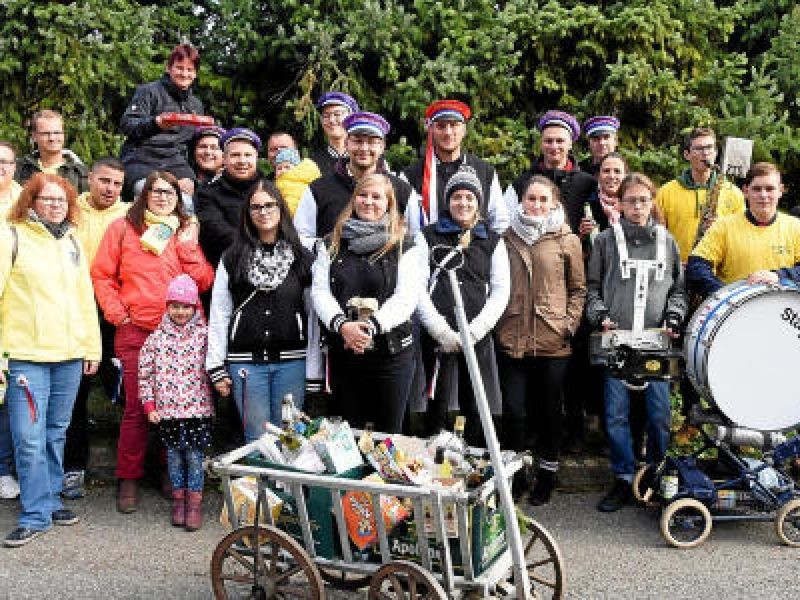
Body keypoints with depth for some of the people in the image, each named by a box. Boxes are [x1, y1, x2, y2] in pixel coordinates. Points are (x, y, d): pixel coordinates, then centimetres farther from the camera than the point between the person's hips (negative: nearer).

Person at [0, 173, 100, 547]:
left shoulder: (72, 242, 15)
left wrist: (92, 348, 13)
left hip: (70, 354, 5)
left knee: (56, 434, 12)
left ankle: (50, 501, 24)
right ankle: (35, 515, 3)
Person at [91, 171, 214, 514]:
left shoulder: (187, 233, 13)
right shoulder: (123, 228, 6)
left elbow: (205, 282, 5)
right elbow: (102, 274, 4)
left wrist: (187, 247, -4)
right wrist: (117, 313, -6)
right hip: (137, 332, -2)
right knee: (137, 407, -2)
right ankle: (129, 479, 11)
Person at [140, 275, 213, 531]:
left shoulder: (204, 336, 0)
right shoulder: (156, 337, 3)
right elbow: (145, 373, 6)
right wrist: (149, 406, 3)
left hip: (197, 408, -2)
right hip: (167, 409, 2)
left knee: (194, 455, 0)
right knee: (174, 455, 10)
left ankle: (195, 503, 11)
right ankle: (178, 500, 23)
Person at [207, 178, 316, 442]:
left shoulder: (301, 258, 6)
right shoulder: (233, 258, 5)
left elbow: (314, 312, 5)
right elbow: (219, 314, 4)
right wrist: (216, 367, 0)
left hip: (291, 361, 1)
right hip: (246, 361, 0)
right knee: (256, 438, 3)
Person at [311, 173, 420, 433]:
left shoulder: (403, 246, 2)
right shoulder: (331, 244, 10)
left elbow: (406, 297, -8)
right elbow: (320, 291, 0)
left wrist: (372, 326, -22)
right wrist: (341, 325, -18)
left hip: (391, 352, -2)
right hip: (342, 351, 2)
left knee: (389, 434, 5)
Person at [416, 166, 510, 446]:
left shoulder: (493, 241, 15)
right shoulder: (428, 236, 10)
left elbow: (501, 291, 7)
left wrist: (474, 331, -6)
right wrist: (443, 332, -9)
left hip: (479, 338, 2)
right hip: (438, 338, -1)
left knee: (480, 413, 0)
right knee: (439, 413, -2)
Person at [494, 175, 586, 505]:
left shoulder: (567, 240, 3)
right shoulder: (508, 237, 8)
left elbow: (578, 289, 6)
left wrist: (570, 324, -5)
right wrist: (496, 322, 5)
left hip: (553, 341, -1)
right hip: (511, 338, 1)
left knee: (549, 409, 11)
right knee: (513, 410, 1)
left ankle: (547, 472, 28)